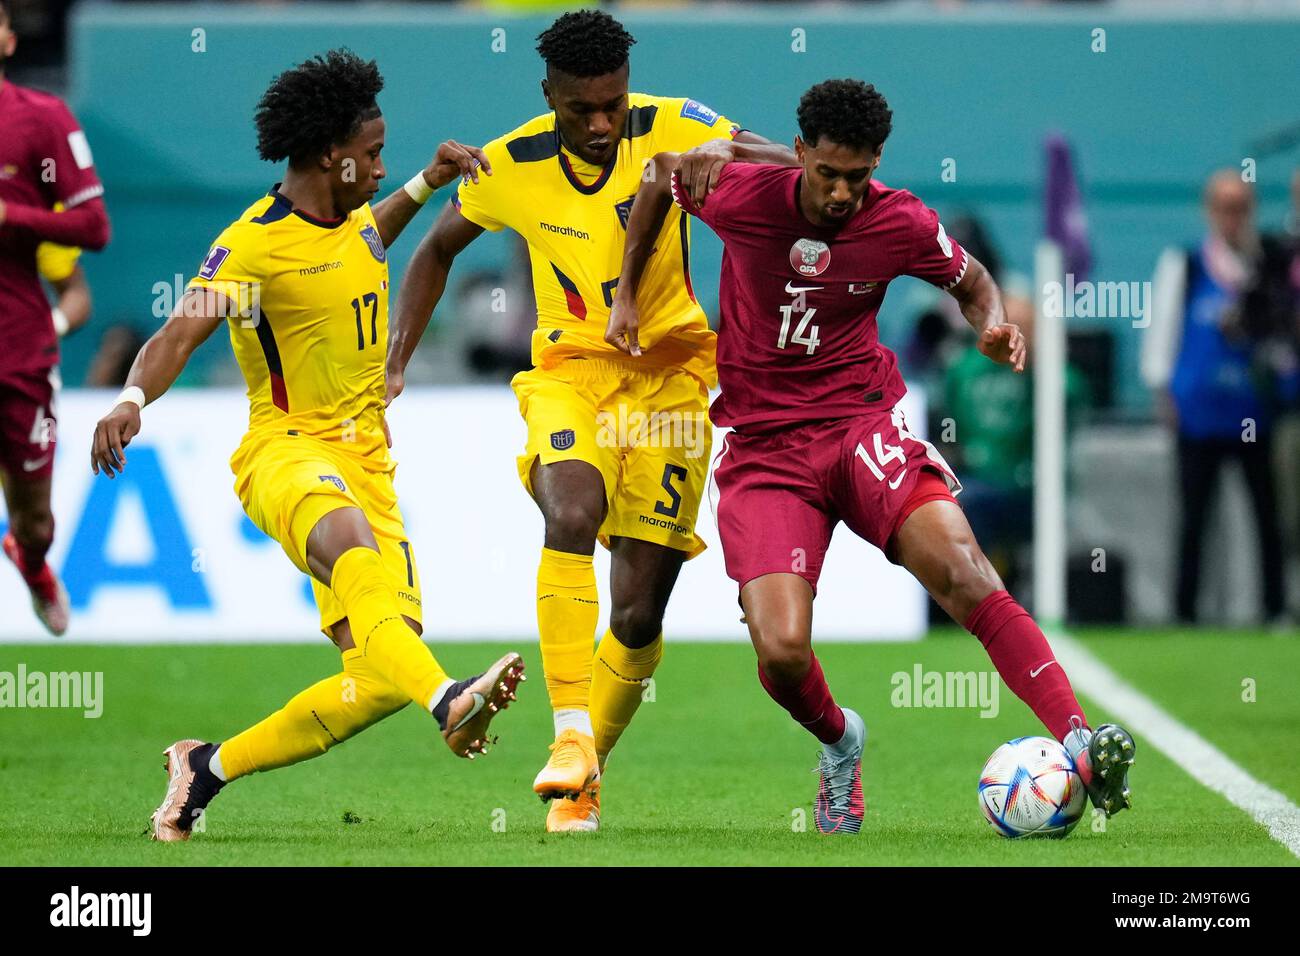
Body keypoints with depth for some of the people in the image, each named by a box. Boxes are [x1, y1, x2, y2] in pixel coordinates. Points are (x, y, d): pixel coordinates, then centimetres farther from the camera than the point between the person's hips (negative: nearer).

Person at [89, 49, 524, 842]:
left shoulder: (355, 222, 13)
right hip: (287, 449, -8)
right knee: (354, 545, -42)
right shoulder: (254, 244, -12)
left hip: (368, 461, 8)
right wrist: (132, 399, -42)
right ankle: (449, 700, -65)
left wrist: (426, 184, 30)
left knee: (380, 680, -4)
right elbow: (180, 334, -24)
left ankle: (208, 768, 13)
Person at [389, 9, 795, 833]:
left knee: (639, 615, -2)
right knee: (571, 516, -33)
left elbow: (795, 171, -15)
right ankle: (570, 735, -34)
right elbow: (439, 246, 12)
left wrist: (725, 155, -36)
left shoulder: (670, 128, -10)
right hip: (572, 371, 0)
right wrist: (396, 363, 6)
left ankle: (587, 771, 20)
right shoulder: (512, 166, -5)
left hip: (671, 371, 0)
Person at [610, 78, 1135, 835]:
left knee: (959, 566, -28)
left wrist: (995, 326, -7)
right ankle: (839, 744, 19)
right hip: (762, 449, 0)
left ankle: (1078, 744, -34)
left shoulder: (901, 224, -5)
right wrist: (627, 295, 12)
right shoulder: (740, 195, -8)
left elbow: (972, 282, 16)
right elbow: (660, 176, 15)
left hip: (861, 424, 0)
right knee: (782, 653, -18)